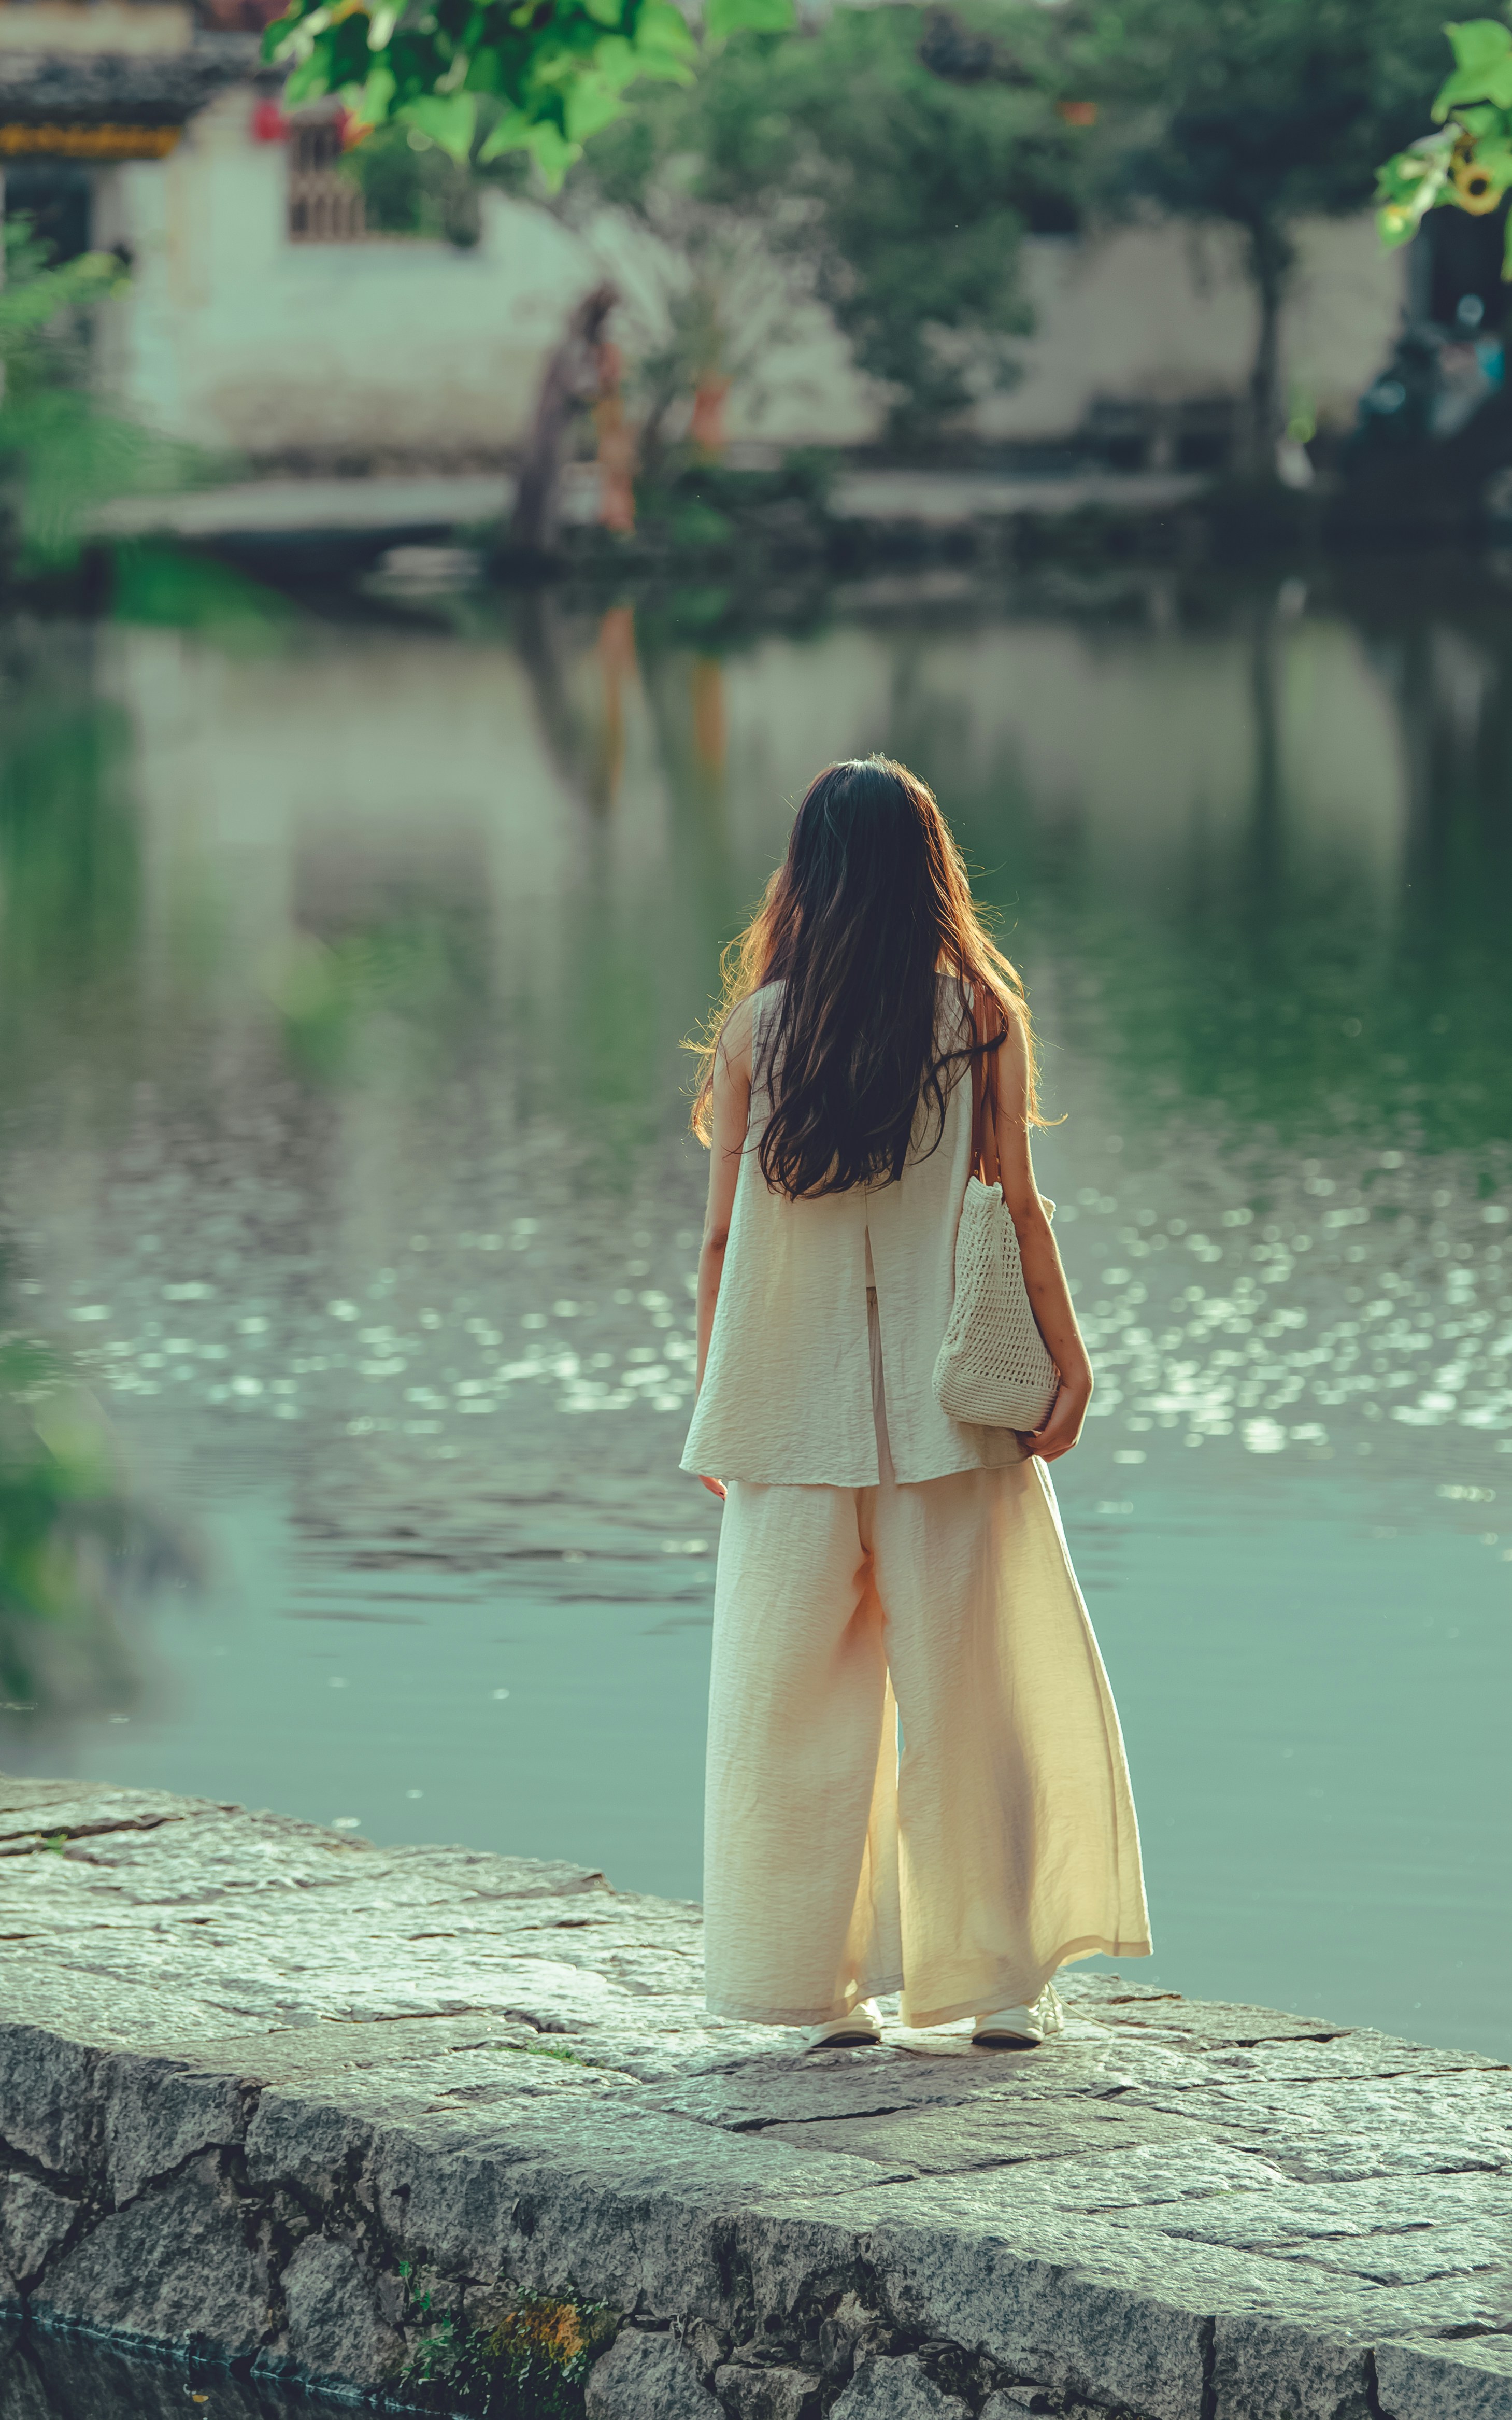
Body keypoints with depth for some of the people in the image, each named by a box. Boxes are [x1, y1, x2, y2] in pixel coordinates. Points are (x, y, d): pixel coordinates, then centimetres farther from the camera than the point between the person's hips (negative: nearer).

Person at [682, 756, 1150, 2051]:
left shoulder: (758, 1023, 0)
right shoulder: (981, 1010, -3)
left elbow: (724, 1236, 2)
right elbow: (1015, 1207, -4)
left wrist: (712, 1407, 9)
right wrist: (1067, 1355, 4)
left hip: (796, 1400, 1)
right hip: (947, 1398, -1)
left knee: (797, 1698, 7)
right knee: (972, 1684, 6)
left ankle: (821, 1987, 8)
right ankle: (1000, 1980, 7)